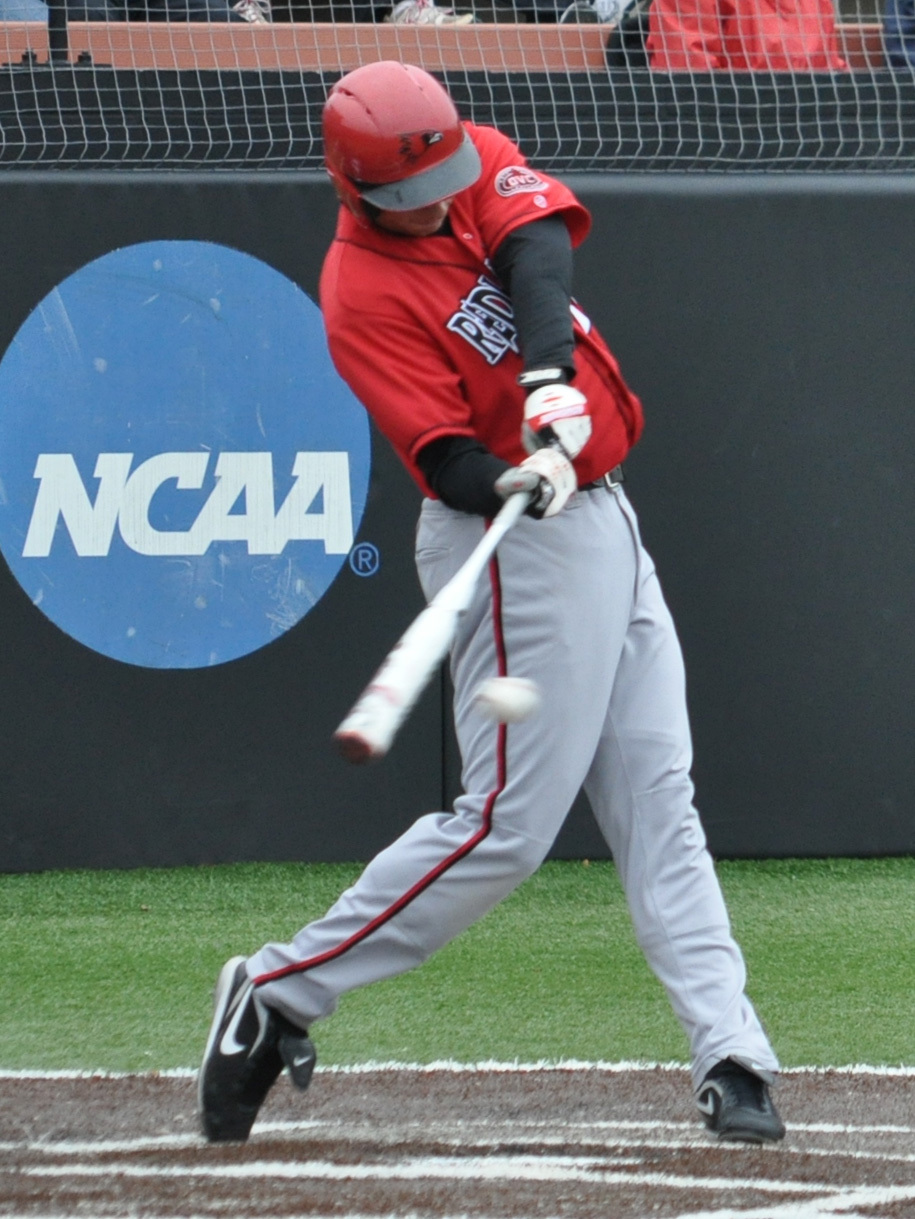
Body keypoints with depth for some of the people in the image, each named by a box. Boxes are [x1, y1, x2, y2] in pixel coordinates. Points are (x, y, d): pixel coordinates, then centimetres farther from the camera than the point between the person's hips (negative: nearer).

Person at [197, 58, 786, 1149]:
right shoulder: (363, 295, -17)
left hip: (603, 526, 8)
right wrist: (512, 484, -45)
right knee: (508, 824, -10)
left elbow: (538, 240, -18)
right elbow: (444, 456, -23)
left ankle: (731, 1056, 4)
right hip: (521, 555, -8)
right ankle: (280, 994, -1)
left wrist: (548, 380, -34)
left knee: (658, 804, 5)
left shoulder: (479, 162, 2)